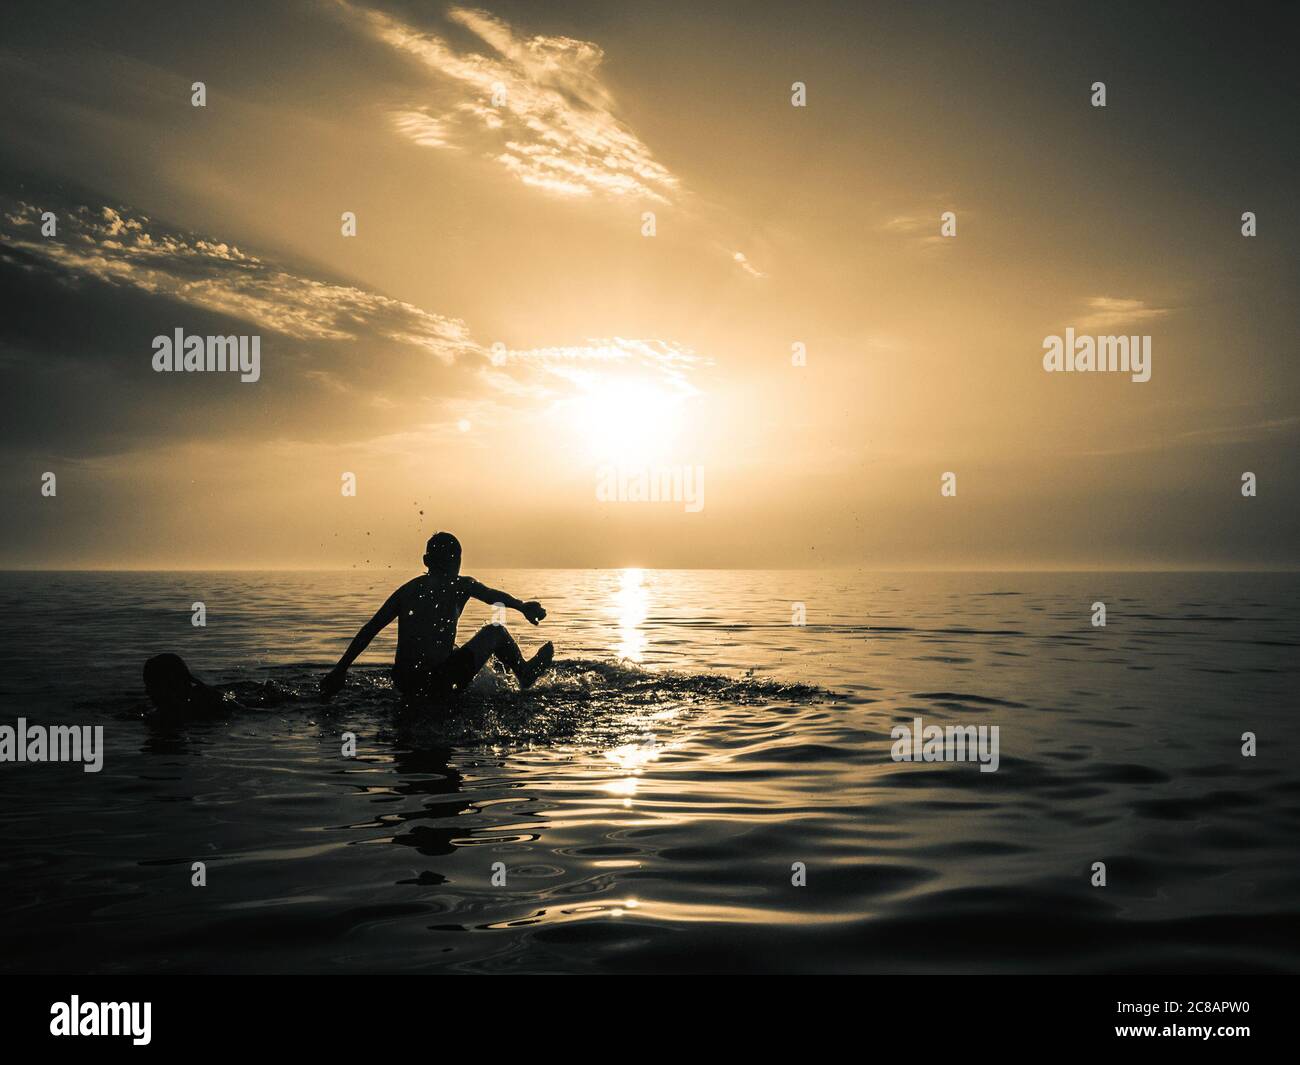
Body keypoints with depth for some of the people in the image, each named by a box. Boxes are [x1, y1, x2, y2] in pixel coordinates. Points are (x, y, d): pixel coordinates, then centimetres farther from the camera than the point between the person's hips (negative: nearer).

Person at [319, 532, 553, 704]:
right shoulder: (460, 585, -1)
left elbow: (369, 630, 9)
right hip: (439, 684, -5)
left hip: (404, 687, 5)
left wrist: (339, 671, 10)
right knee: (495, 631, 15)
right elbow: (495, 597, -13)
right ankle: (526, 675, 37)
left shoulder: (407, 589, 10)